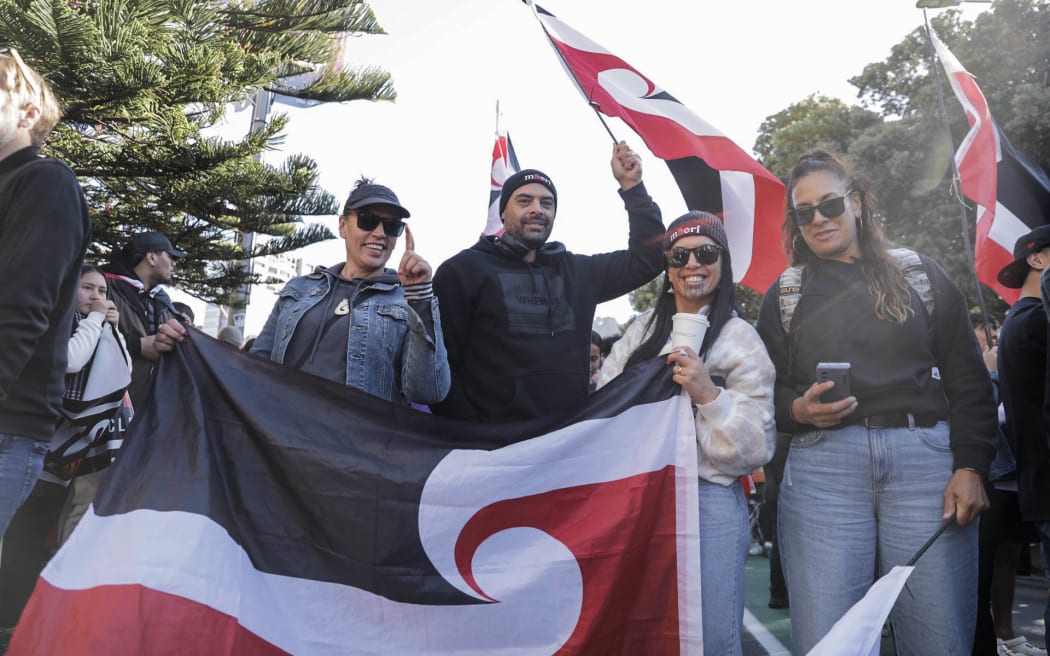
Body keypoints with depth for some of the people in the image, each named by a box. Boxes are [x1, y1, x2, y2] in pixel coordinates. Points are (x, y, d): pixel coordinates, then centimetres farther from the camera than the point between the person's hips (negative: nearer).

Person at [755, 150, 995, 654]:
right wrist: (798, 409, -10)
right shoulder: (784, 296, 14)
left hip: (925, 458, 1)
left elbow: (967, 380, 10)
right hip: (822, 466, 0)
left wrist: (970, 466, -2)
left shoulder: (920, 275, 14)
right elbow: (766, 392, 12)